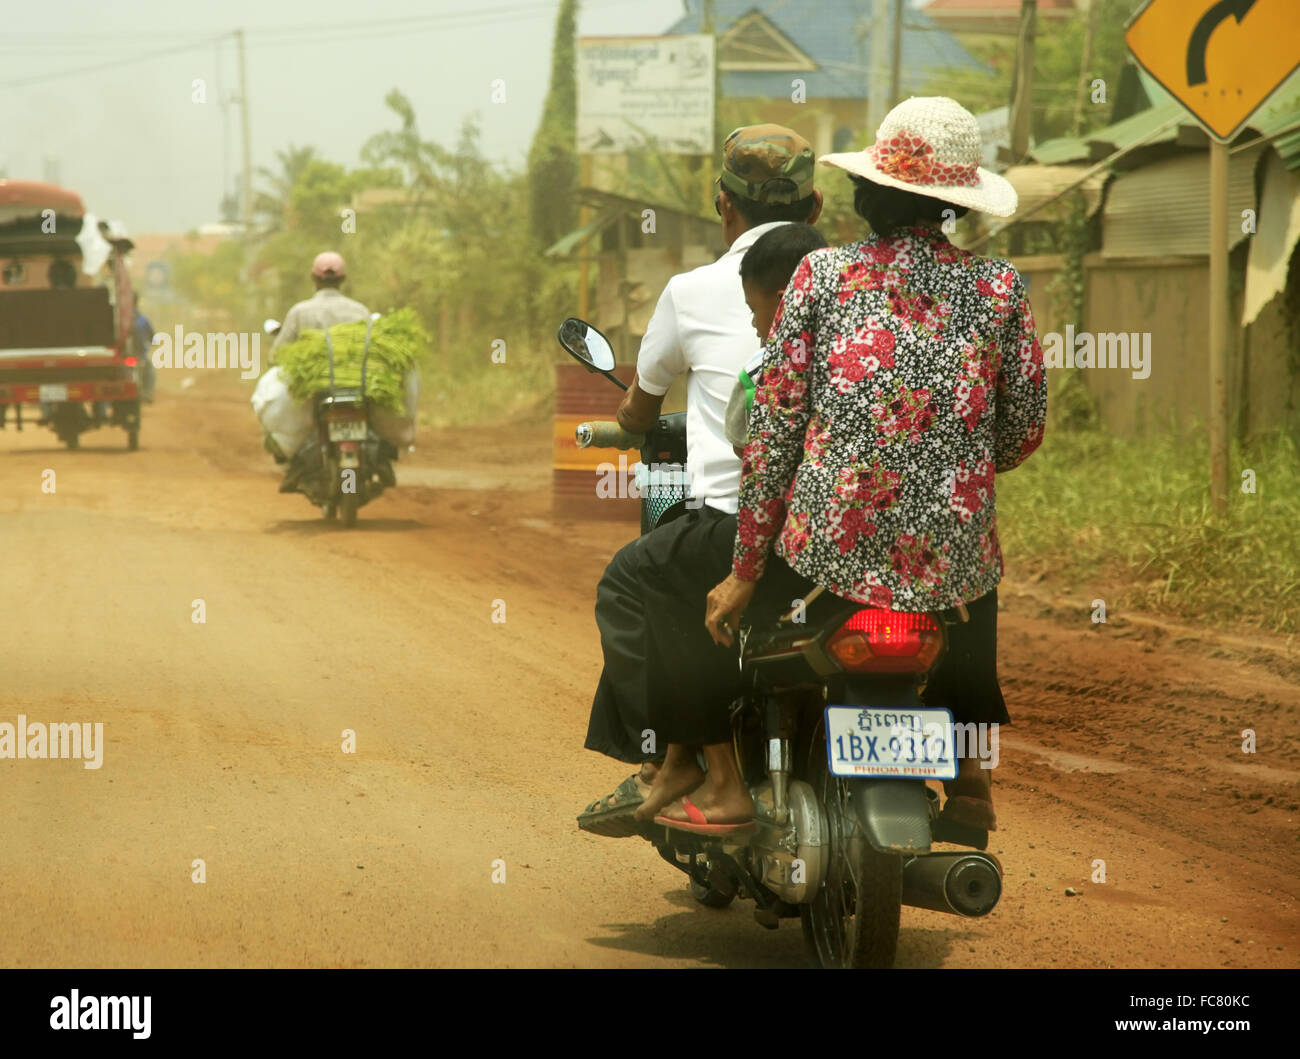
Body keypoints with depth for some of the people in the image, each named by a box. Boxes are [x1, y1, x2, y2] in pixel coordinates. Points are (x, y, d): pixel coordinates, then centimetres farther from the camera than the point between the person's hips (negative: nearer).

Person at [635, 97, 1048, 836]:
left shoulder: (822, 275, -1)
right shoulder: (999, 288, 1)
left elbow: (775, 427, -2)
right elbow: (1024, 431, 7)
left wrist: (744, 572, 3)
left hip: (824, 555, -3)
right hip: (949, 565, 3)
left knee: (676, 597, 22)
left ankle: (723, 781, 16)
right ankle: (971, 769, 38)